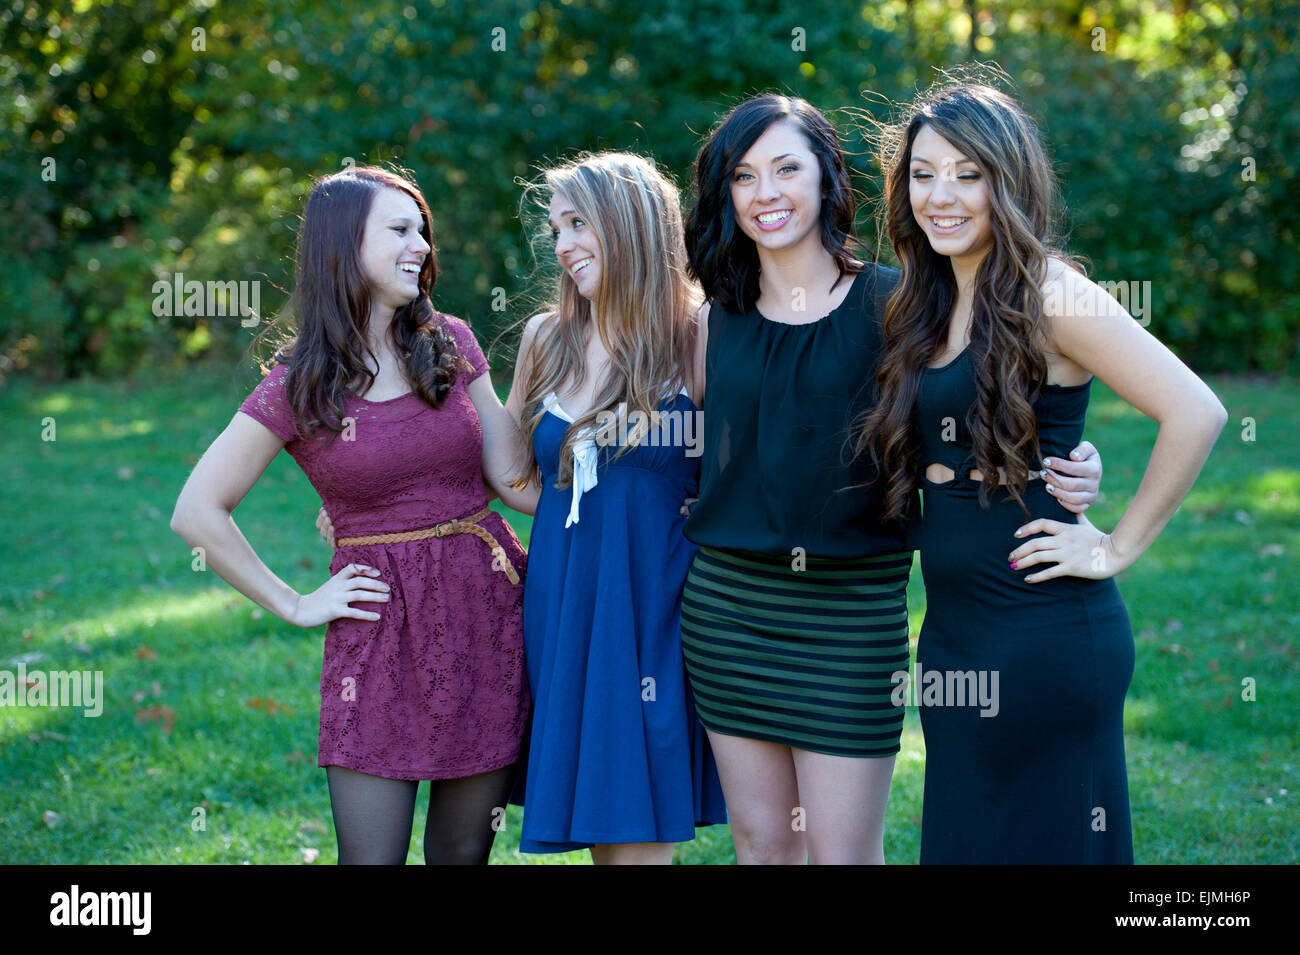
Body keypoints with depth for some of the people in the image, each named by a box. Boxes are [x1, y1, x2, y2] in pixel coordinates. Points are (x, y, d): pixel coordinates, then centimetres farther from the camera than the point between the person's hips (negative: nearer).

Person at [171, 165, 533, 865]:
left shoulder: (451, 344, 6)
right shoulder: (298, 386, -5)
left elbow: (509, 473, 4)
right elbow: (197, 513, -2)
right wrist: (295, 606, -2)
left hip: (487, 610, 3)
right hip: (380, 627, -3)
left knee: (465, 849, 11)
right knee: (371, 855, 0)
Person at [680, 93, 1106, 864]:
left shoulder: (891, 302, -4)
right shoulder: (719, 316, 6)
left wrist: (1073, 474, -22)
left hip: (852, 605, -3)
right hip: (729, 599, 4)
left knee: (844, 852, 1)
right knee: (761, 840, 12)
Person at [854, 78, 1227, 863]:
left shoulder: (1045, 294, -14)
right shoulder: (926, 306, 10)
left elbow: (1197, 414, -22)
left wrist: (1119, 548, -15)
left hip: (1045, 633, -8)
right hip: (952, 630, 8)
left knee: (1046, 841, 3)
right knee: (960, 840, 16)